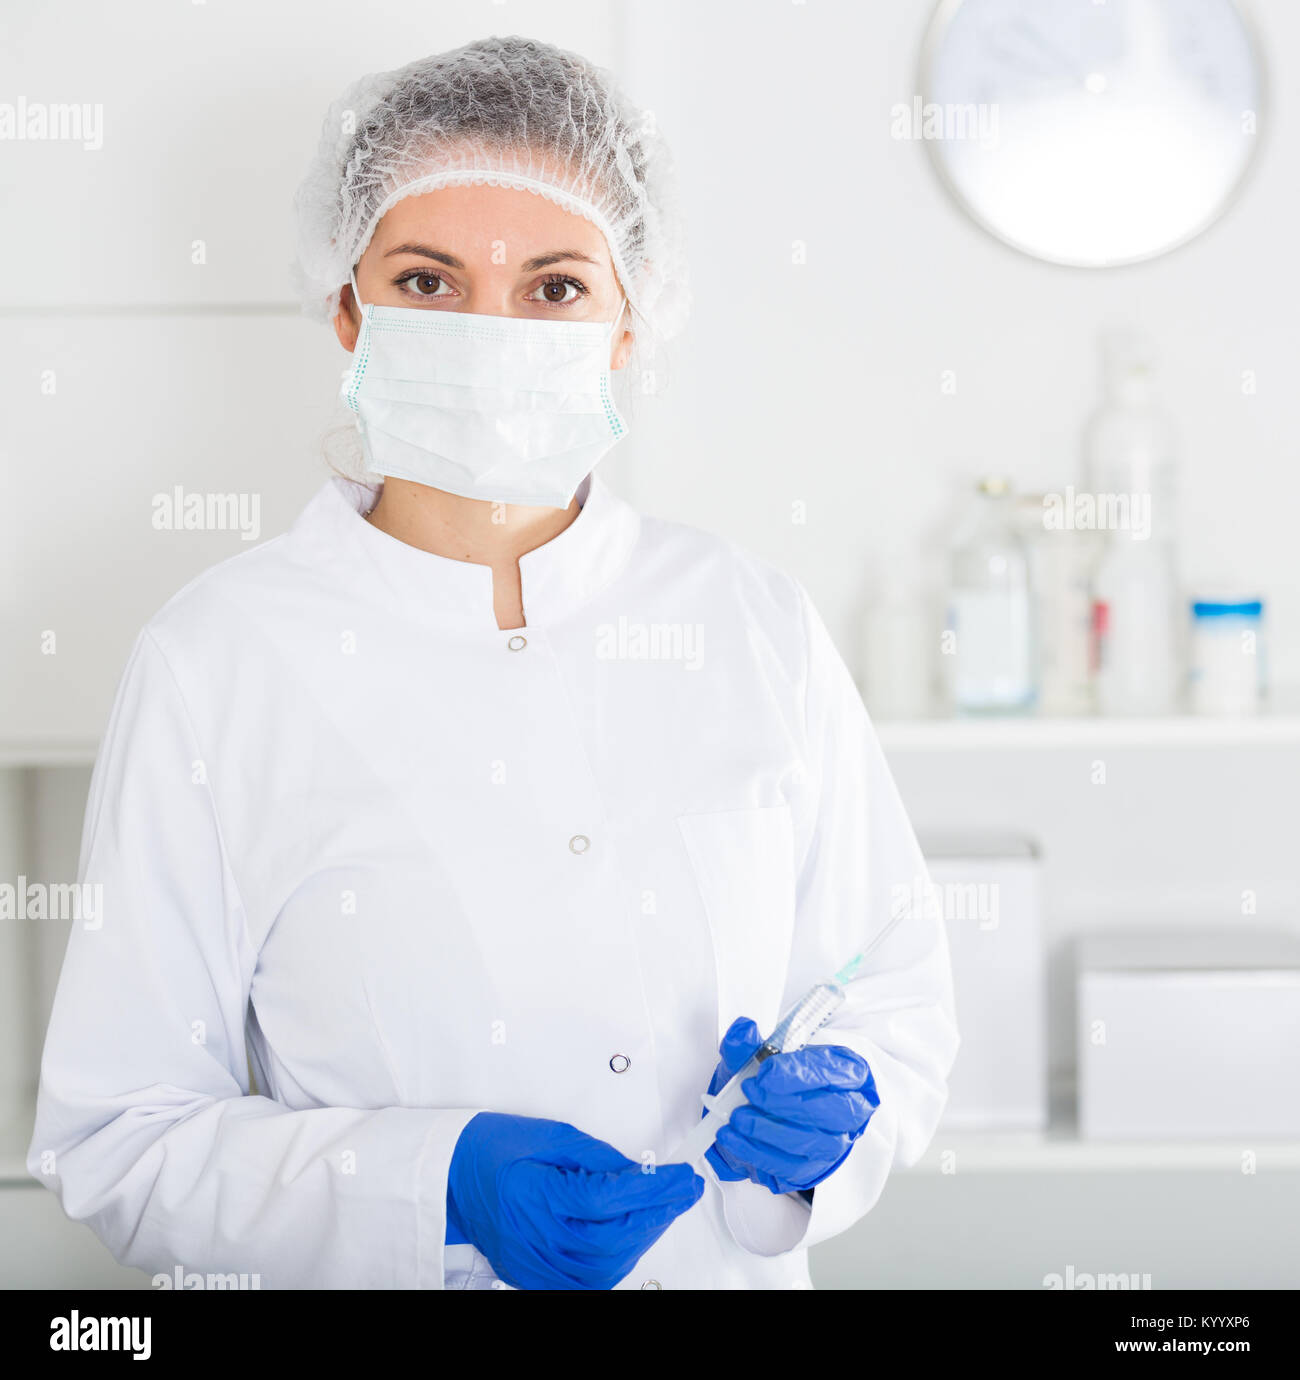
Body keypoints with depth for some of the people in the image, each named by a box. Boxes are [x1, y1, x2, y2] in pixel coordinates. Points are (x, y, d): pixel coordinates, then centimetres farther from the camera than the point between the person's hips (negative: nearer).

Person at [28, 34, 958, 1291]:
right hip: (392, 1279, -2)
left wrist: (828, 1111, -16)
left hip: (731, 1268, 2)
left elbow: (898, 1008, 4)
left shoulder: (756, 626, -3)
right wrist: (437, 1183, -24)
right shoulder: (217, 662, -11)